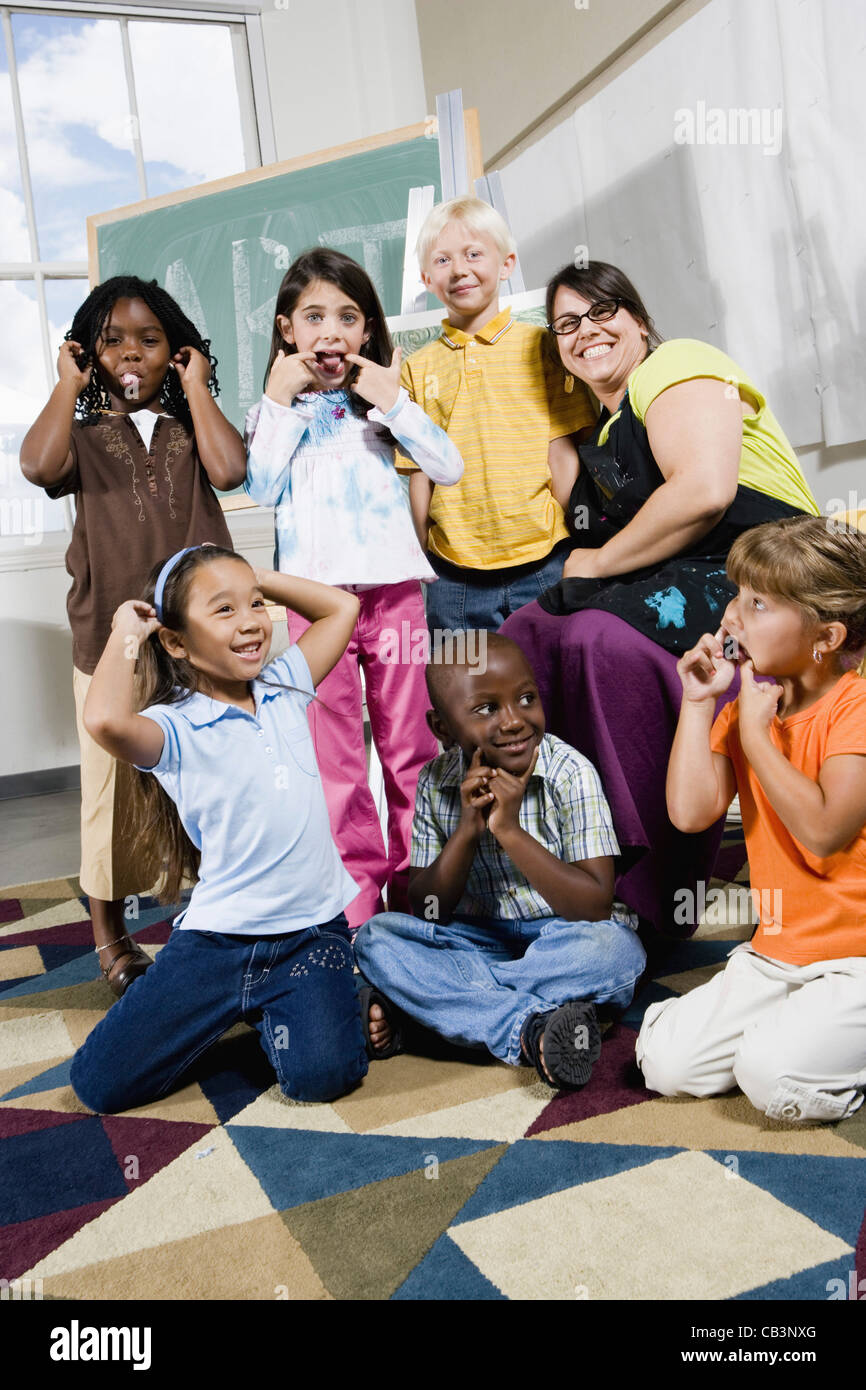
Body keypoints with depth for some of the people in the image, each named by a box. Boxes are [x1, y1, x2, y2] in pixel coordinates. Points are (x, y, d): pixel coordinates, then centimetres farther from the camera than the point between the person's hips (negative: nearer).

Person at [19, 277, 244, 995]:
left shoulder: (191, 427, 14)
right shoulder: (83, 434, 10)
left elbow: (229, 470, -9)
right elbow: (39, 464, -15)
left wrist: (196, 386, 0)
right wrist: (67, 383, -3)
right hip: (113, 638, -1)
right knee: (116, 783, 4)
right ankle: (109, 930, 24)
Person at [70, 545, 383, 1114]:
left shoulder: (283, 689, 5)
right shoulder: (176, 728, -12)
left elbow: (342, 606, 13)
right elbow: (106, 720, -35)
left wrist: (257, 580, 6)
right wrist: (125, 634, -17)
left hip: (313, 930, 2)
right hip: (217, 935, -2)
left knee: (322, 1074, -19)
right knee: (100, 1083, -6)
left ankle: (273, 1011, 15)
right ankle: (225, 1013, 21)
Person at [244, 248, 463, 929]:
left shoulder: (381, 396, 13)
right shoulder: (275, 408, 12)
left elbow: (448, 467, 3)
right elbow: (262, 486, -3)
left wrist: (394, 403, -4)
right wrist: (280, 403, -4)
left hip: (394, 586, 1)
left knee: (412, 744, 4)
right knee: (334, 753, 1)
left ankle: (417, 886, 17)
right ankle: (358, 893, 13)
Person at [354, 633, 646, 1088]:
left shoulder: (570, 773, -16)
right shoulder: (436, 784, -7)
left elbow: (596, 905, -22)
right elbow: (426, 912, -8)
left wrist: (510, 830, -30)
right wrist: (468, 830, -24)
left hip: (561, 937, -3)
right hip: (480, 939, 3)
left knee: (615, 949, -34)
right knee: (376, 938, -18)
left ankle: (439, 1000, -22)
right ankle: (530, 1028, -29)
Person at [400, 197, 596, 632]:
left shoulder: (542, 346, 5)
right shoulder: (417, 369, 9)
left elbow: (564, 453, 2)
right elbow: (418, 477, 6)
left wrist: (574, 549, -3)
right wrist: (423, 564, 2)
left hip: (544, 566, -1)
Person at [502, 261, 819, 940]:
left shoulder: (677, 365, -1)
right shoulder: (607, 429, 25)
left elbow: (704, 490, -19)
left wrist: (600, 564, -10)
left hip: (758, 576, -8)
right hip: (676, 595, 8)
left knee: (601, 636, -31)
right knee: (532, 631, -9)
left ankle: (655, 898, -23)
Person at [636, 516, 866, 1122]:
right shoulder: (742, 709, 6)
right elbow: (691, 812, -9)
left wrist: (756, 733, -20)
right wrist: (697, 703, -8)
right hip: (775, 953, 6)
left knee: (773, 1076, -25)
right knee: (665, 1062, -4)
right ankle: (795, 1026, 16)